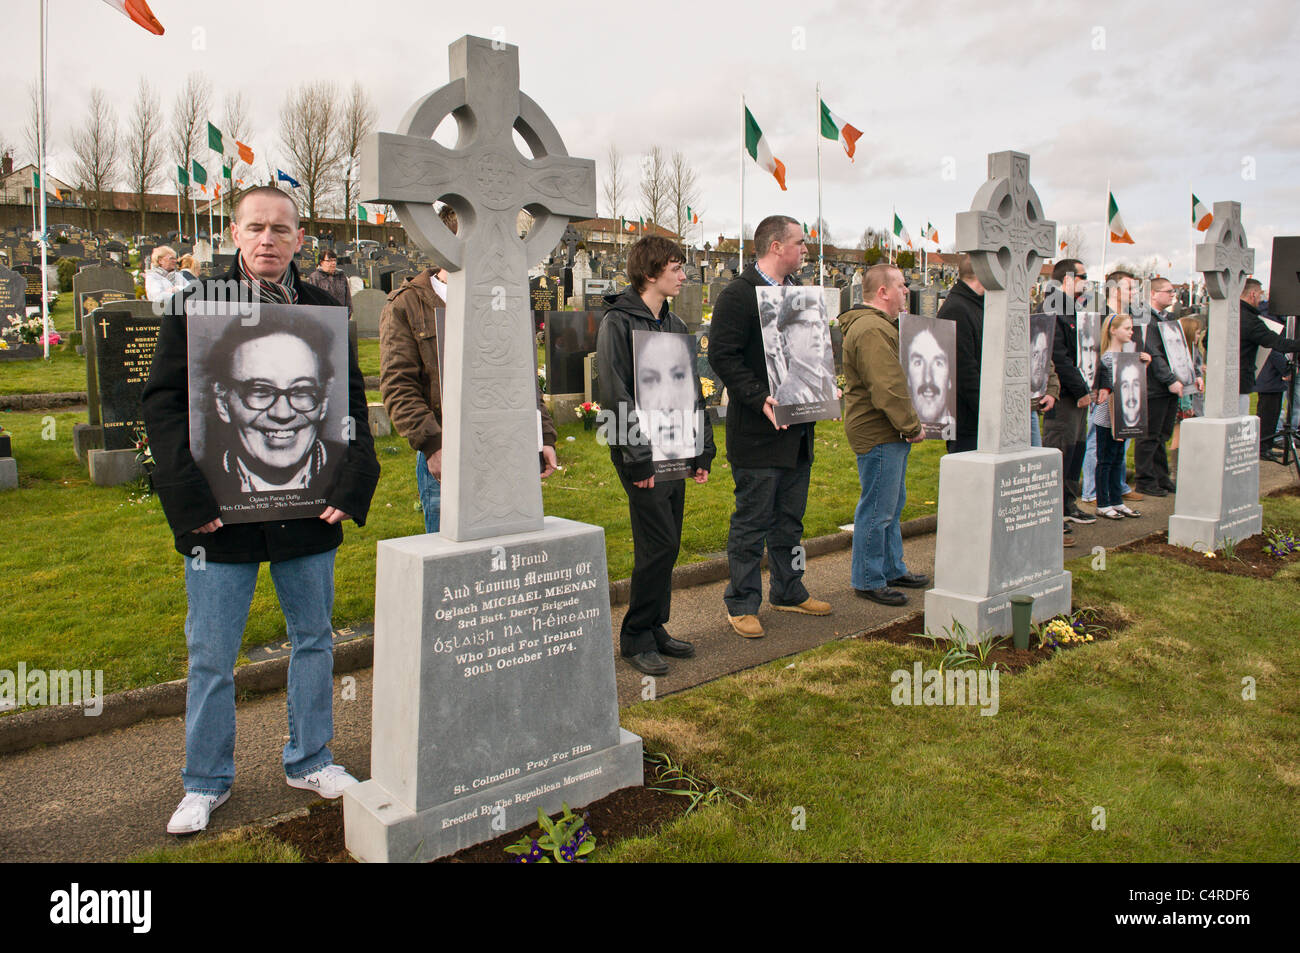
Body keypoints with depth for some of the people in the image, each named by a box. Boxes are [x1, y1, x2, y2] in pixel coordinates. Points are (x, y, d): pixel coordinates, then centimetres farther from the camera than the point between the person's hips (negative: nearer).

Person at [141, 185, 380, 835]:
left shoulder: (324, 311, 5)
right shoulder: (194, 307, 0)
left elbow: (351, 404, 6)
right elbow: (163, 404, -3)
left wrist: (352, 485, -7)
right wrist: (190, 499, -14)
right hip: (220, 515, -2)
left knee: (313, 639, 14)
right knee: (211, 655, 8)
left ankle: (309, 759, 32)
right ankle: (206, 781, 26)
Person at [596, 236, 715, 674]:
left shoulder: (675, 325, 17)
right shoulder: (618, 322, -7)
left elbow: (692, 392, 20)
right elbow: (617, 395, -13)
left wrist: (702, 450, 14)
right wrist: (637, 457, -17)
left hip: (676, 453, 8)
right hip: (643, 456, -8)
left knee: (666, 546, 10)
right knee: (658, 546, -7)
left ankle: (655, 629, 22)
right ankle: (636, 637, 6)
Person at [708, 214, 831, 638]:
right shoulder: (737, 295, -11)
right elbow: (722, 356, -17)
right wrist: (759, 399, -25)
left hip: (798, 429, 8)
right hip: (757, 431, -8)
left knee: (790, 518, 17)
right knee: (751, 522, 0)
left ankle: (788, 591, 31)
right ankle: (742, 604, 11)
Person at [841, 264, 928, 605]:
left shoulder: (879, 325, 19)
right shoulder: (871, 330, -19)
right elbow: (888, 388, -25)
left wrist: (909, 424, 16)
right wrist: (912, 426, -18)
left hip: (889, 434, 11)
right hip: (878, 434, -11)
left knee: (893, 506, 19)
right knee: (877, 509, -3)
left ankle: (893, 570, 30)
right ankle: (868, 580, 7)